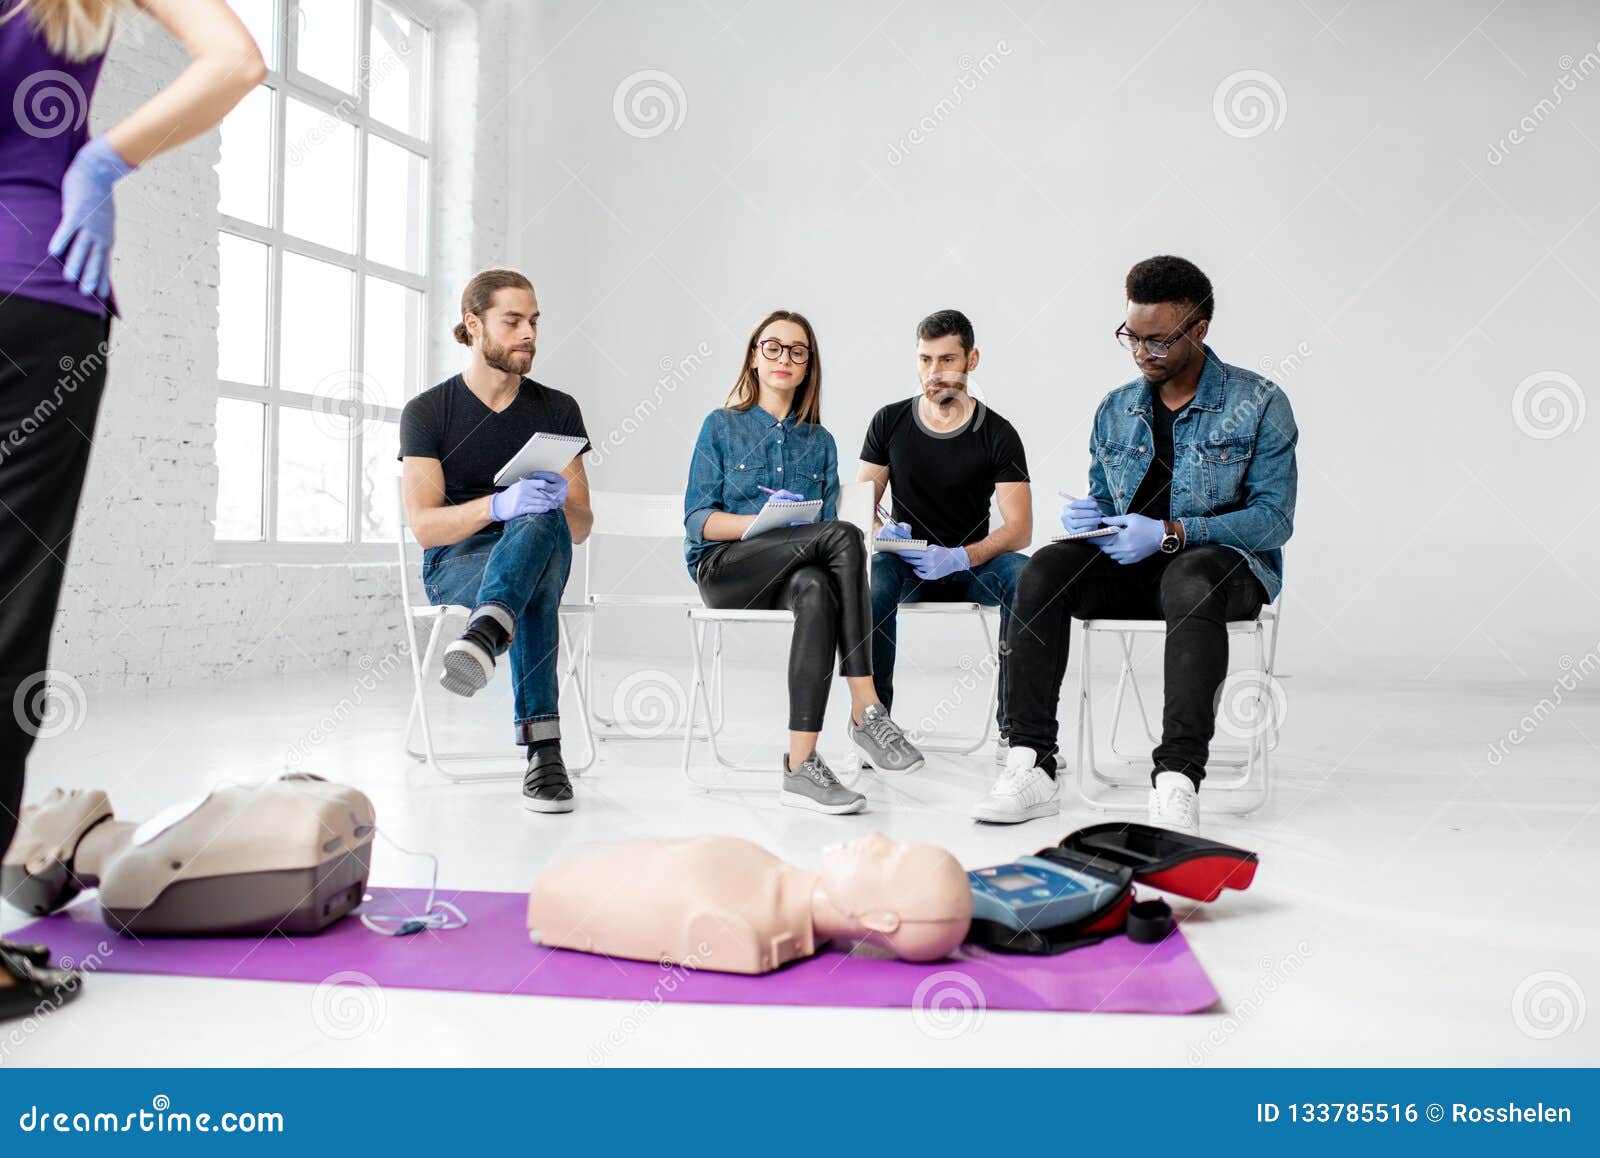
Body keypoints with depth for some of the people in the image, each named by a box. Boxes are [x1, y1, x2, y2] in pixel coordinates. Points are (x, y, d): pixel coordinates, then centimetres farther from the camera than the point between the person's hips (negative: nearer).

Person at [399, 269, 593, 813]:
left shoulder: (558, 410, 9)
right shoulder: (427, 412, -1)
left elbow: (580, 527, 6)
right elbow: (424, 526, -13)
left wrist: (559, 505, -21)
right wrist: (499, 505, -33)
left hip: (544, 552, 2)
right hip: (455, 565, -2)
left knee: (542, 518, -40)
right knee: (535, 590, -41)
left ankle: (481, 641, -65)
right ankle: (542, 749, -53)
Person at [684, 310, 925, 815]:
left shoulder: (820, 442, 20)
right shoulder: (721, 427, 11)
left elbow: (825, 518, 14)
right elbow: (698, 521, 1)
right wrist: (761, 523, -18)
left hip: (791, 571, 3)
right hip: (723, 567, -3)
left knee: (815, 590, -38)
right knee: (843, 535, -31)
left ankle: (801, 764, -43)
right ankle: (866, 711, -35)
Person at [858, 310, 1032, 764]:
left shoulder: (997, 434, -3)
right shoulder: (890, 422, 3)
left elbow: (1019, 530, -10)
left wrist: (961, 557, -28)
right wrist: (882, 531, -20)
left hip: (972, 562, -1)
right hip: (905, 560, 1)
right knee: (871, 583, -34)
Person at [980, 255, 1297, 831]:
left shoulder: (1259, 403, -1)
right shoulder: (1115, 409, 14)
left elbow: (1273, 516, -9)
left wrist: (1169, 533, -20)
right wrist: (1089, 516, -6)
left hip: (1226, 562, -4)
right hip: (1131, 568, 4)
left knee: (1191, 579, -40)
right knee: (1045, 568, -26)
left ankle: (1177, 779, -43)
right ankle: (1030, 763, -29)